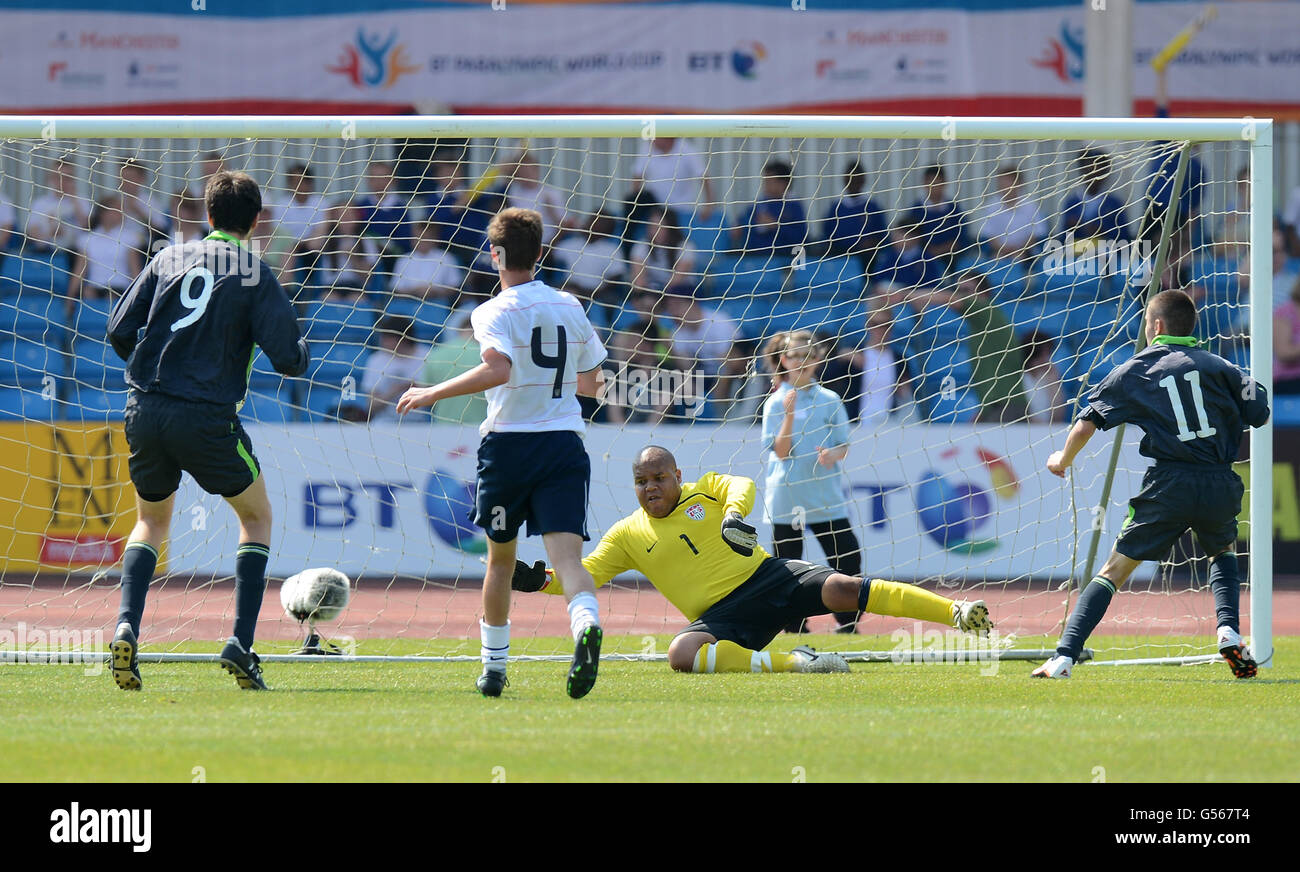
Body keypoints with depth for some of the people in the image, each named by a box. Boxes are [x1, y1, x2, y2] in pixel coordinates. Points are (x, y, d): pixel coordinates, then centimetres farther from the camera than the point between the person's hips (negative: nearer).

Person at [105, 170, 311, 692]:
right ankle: (240, 644, 2)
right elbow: (288, 359, -6)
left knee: (152, 521, 24)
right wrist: (301, 350, 18)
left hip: (145, 411, 3)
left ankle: (127, 628, -1)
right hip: (208, 421, -3)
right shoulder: (254, 275, -1)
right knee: (257, 517, 18)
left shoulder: (169, 258, 9)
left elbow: (119, 331, 7)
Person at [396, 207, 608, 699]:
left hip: (509, 443, -2)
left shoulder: (496, 312, -5)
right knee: (566, 553, -12)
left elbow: (498, 369, -24)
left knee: (500, 558, 17)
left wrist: (432, 394, -17)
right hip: (565, 445, 2)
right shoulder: (571, 309, 12)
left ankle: (494, 667, 26)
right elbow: (589, 383, 21)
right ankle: (586, 624, -43)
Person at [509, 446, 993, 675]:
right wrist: (539, 579, -8)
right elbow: (584, 574, 8)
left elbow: (741, 485, -9)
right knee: (682, 654, -33)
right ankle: (790, 663, -32)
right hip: (720, 616, 1)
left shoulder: (704, 490, 8)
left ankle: (958, 612, -23)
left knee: (843, 589, -22)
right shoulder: (627, 536, 10)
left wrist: (734, 514, -30)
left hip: (767, 579, -1)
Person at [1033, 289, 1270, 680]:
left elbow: (1087, 424, 6)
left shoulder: (1132, 372, 8)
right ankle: (1228, 630, 7)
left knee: (1115, 569, 6)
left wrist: (1063, 459, 25)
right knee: (1222, 552, 32)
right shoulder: (1216, 366, 11)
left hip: (1169, 486, -2)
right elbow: (1260, 412, 5)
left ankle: (1064, 656, -4)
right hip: (1220, 483, 2)